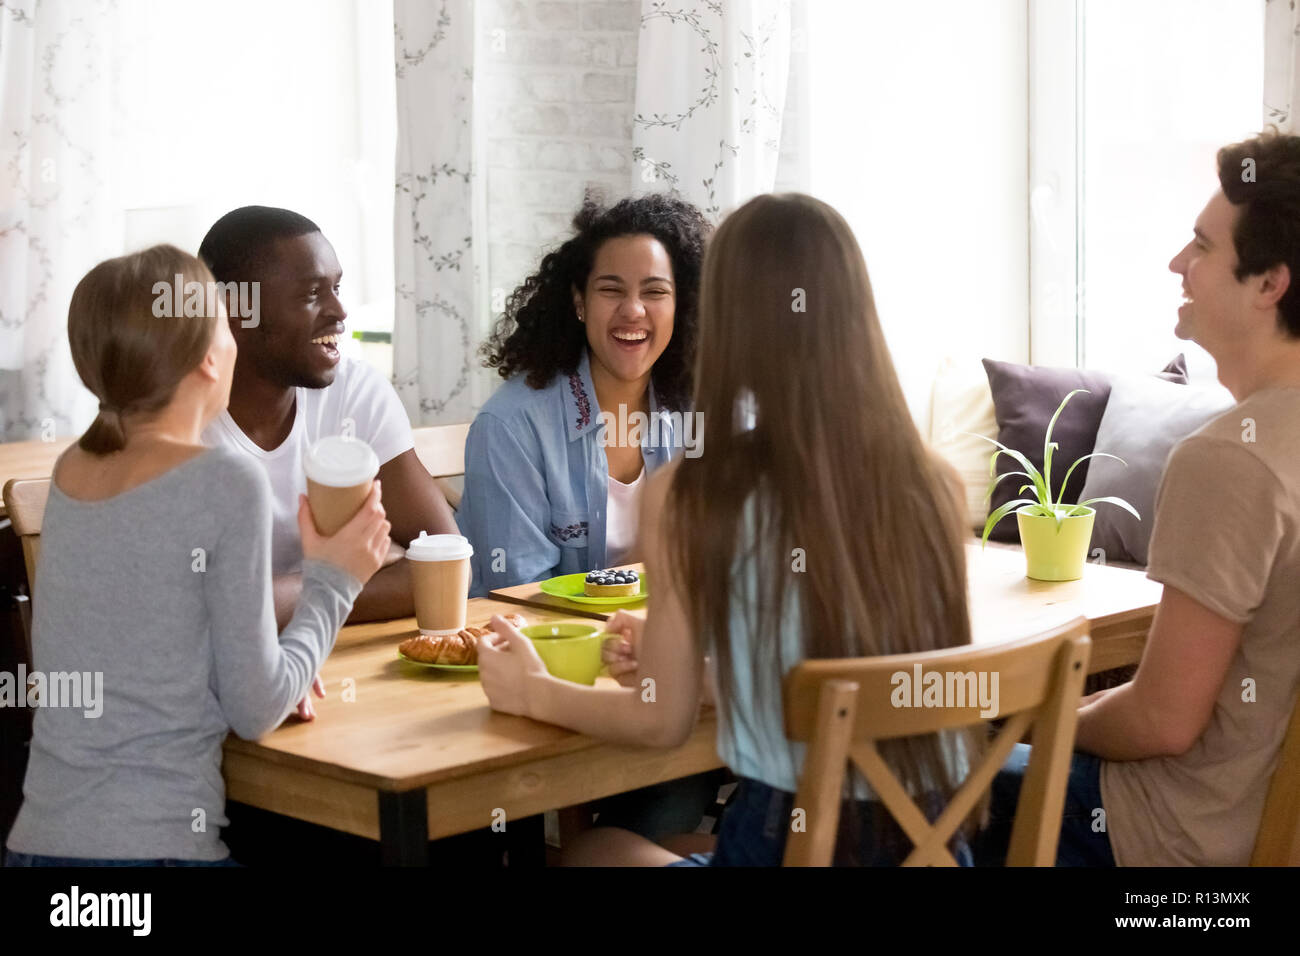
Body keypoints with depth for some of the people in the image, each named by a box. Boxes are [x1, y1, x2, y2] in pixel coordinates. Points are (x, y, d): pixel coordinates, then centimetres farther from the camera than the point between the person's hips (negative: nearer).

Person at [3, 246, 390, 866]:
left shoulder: (70, 471, 6)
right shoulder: (226, 483, -13)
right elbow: (253, 714, -9)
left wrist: (277, 679, 8)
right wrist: (331, 582, 3)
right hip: (151, 844, -7)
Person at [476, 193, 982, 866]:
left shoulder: (691, 494, -14)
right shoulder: (934, 487, -4)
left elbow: (663, 720, -4)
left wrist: (533, 693, 15)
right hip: (936, 843, 4)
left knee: (593, 850, 29)